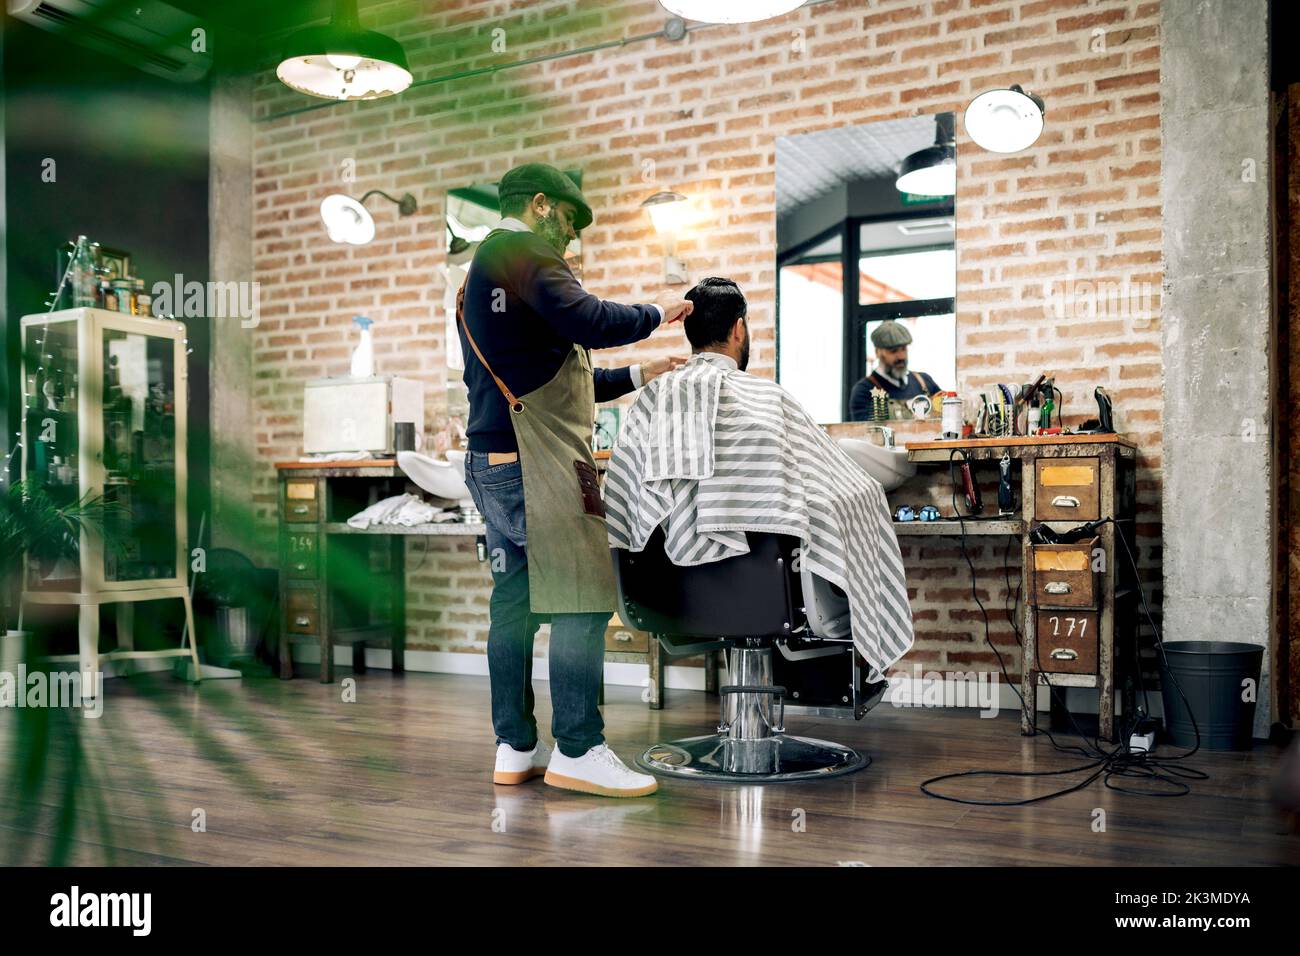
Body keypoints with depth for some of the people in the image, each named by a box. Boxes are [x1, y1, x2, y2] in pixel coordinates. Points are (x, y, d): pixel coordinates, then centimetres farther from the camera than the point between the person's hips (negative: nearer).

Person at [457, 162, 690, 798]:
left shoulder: (480, 275, 28)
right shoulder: (523, 251, -3)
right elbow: (587, 322, -18)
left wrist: (635, 376, 27)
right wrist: (656, 313, -1)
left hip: (493, 462, 10)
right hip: (537, 461, -10)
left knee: (514, 602, 9)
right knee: (581, 600, -8)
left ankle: (516, 750, 14)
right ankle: (577, 750, -5)